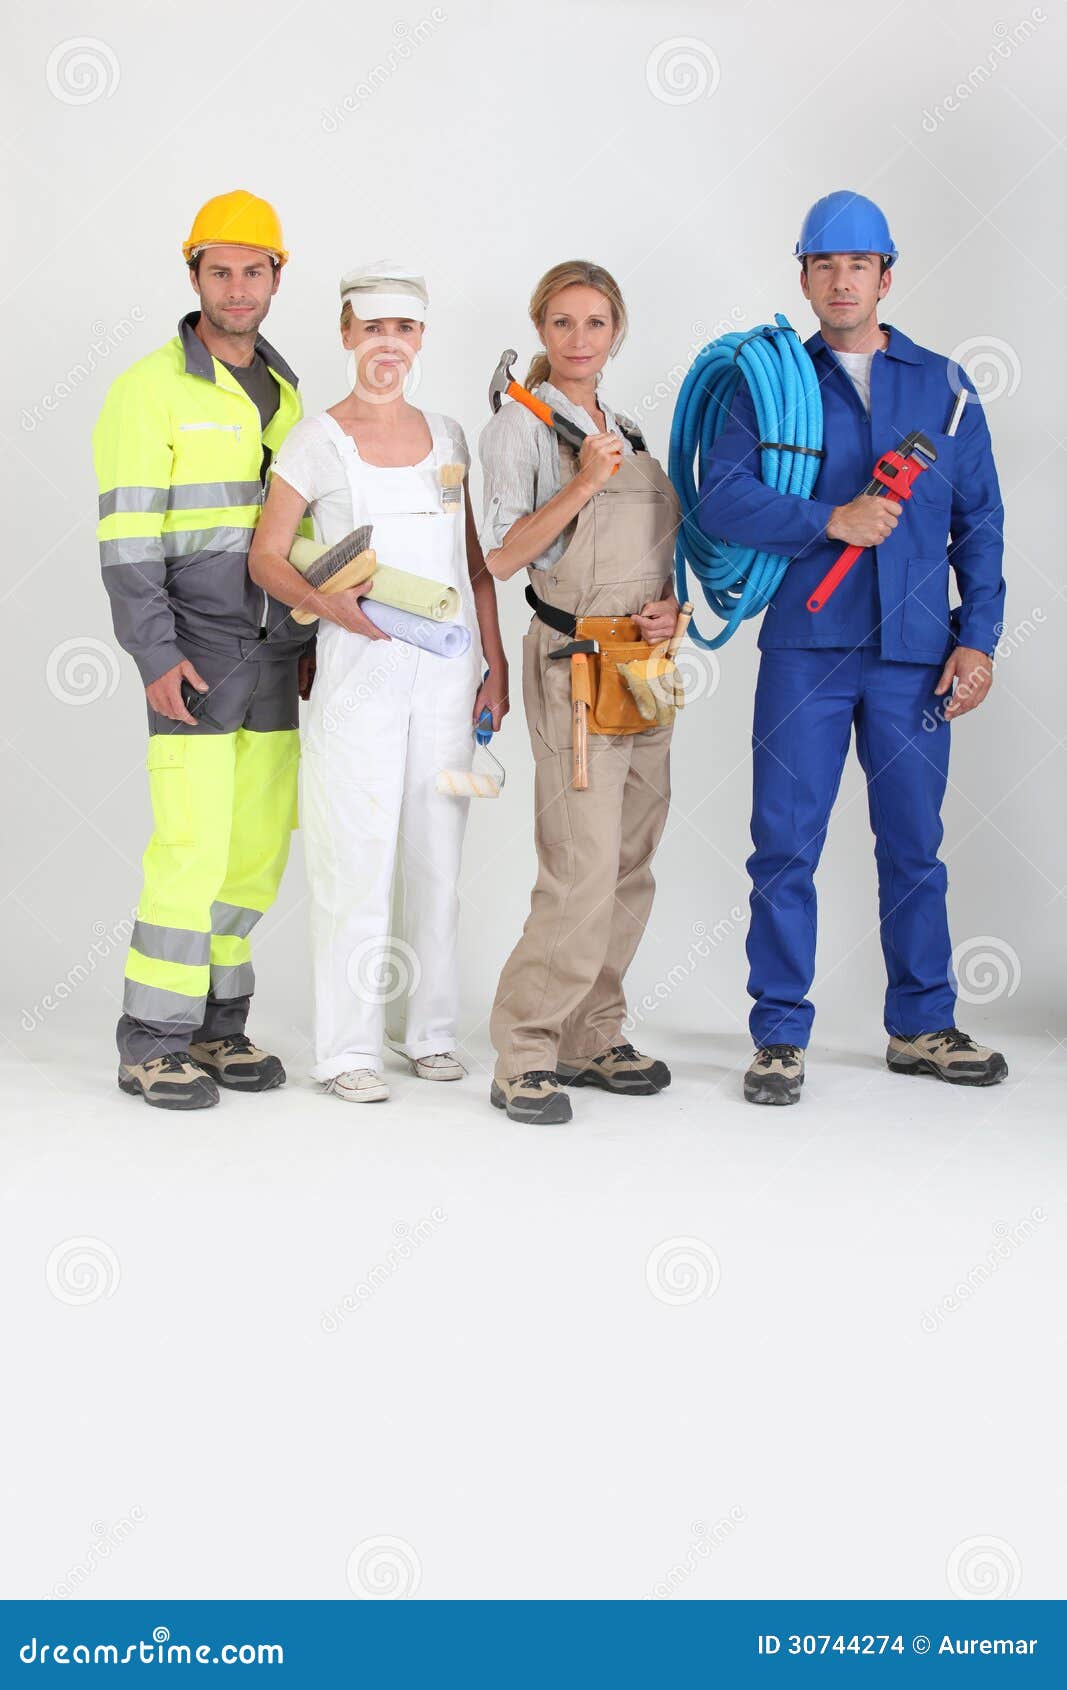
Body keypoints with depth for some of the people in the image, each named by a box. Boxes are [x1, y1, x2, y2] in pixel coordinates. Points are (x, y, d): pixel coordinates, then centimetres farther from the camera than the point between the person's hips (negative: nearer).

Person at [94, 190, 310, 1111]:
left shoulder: (283, 393, 14)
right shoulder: (151, 389, -7)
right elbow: (127, 535, -12)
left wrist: (313, 642, 14)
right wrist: (156, 655, -19)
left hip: (273, 655, 7)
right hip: (193, 653, -6)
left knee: (258, 846, 7)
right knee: (193, 848, -9)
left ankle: (216, 1026, 17)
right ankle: (153, 1045, 0)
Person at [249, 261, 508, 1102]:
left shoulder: (447, 435, 11)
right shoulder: (317, 441, 0)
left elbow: (476, 563, 14)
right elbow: (266, 555, -1)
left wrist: (496, 664, 8)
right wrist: (328, 602, -19)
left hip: (446, 669, 4)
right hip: (359, 670, -4)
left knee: (438, 851, 8)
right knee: (358, 852, -5)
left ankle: (428, 1026, 20)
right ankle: (347, 1046, 3)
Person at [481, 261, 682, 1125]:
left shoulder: (629, 431, 17)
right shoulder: (520, 425, -3)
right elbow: (502, 556, -11)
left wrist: (672, 608, 2)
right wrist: (583, 484, -20)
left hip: (646, 664, 7)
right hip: (576, 659, -7)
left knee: (631, 867, 8)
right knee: (581, 872, -13)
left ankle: (595, 1036, 17)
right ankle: (526, 1054, -4)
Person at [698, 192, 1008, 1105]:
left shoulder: (944, 385, 11)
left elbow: (979, 521, 11)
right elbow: (722, 497, -6)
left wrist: (978, 637, 2)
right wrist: (830, 521, -18)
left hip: (915, 653, 2)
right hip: (805, 647, -1)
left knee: (915, 845, 8)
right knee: (785, 845, -1)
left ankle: (922, 1027, 20)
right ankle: (780, 1036, 8)